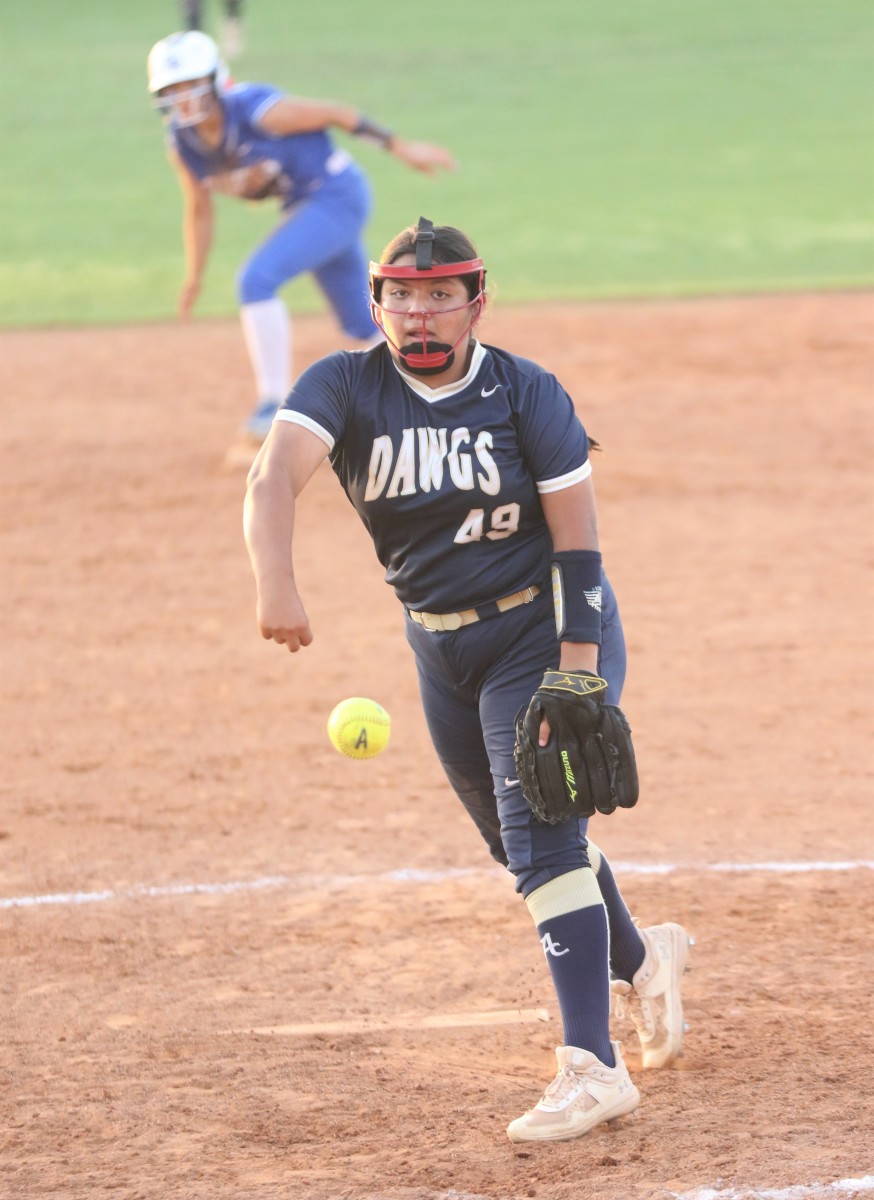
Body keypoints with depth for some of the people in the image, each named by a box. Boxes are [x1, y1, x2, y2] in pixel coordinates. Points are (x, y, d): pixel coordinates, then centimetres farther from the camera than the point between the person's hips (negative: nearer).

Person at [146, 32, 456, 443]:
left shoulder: (257, 110, -27)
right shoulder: (183, 143, -6)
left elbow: (336, 113, -17)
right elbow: (199, 210, 8)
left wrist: (400, 147, -12)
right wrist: (193, 280, 7)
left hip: (337, 195, -8)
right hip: (302, 206, 8)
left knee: (257, 280, -24)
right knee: (361, 323, 18)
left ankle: (274, 405, -19)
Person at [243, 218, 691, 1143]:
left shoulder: (524, 394, -14)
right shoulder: (347, 387, -9)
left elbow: (576, 544, -14)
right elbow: (273, 477, -28)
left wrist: (577, 682, -22)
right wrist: (275, 582, -47)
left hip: (543, 628, -5)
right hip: (439, 643, 5)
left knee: (540, 831, -19)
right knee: (521, 840, 17)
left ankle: (592, 1066, -23)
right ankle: (640, 959, 45)